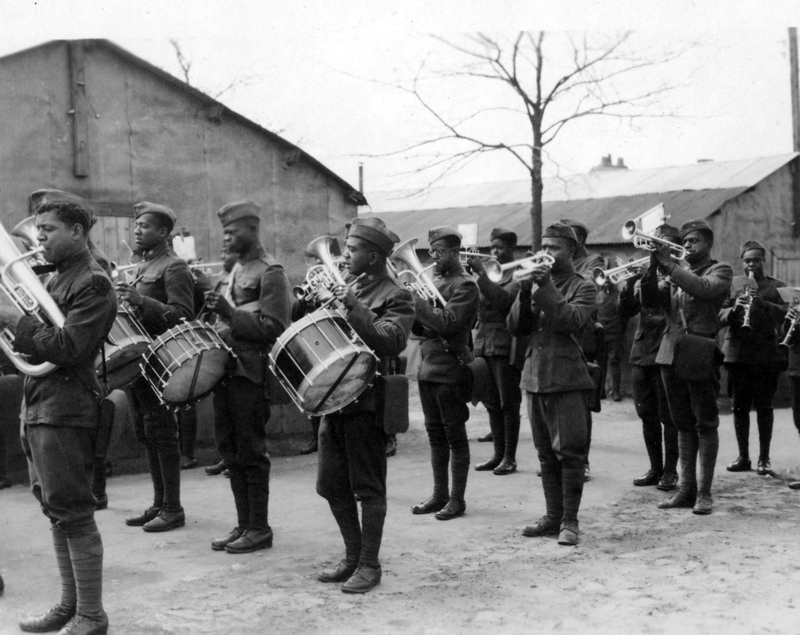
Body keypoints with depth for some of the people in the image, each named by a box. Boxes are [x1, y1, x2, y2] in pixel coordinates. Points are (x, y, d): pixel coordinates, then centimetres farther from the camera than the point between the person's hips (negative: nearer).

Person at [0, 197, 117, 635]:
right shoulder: (56, 277, 18)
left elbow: (68, 347, -21)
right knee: (56, 510, 13)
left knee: (72, 513, -6)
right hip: (38, 404, 9)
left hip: (66, 408, -9)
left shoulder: (92, 283, -12)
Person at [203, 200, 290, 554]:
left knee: (251, 452, -2)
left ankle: (259, 529, 7)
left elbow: (273, 327, -18)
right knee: (230, 449, 11)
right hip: (226, 368, 9)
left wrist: (230, 314, -24)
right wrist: (219, 311, 9)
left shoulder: (270, 273, -10)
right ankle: (243, 524, 19)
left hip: (251, 373, -9)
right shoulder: (237, 269, 17)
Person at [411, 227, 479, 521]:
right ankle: (439, 494, 21)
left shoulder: (465, 285, -9)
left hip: (450, 370, -8)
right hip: (427, 367, 8)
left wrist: (416, 300, -21)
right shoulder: (435, 282, 15)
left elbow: (447, 322, -22)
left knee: (455, 436, 0)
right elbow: (419, 327, 13)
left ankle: (457, 499, 6)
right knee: (435, 435, 12)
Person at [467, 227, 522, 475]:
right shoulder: (490, 273, 17)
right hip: (483, 345, 7)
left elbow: (503, 300, -20)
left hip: (505, 345, -7)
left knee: (508, 404, -1)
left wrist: (481, 273, -22)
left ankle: (510, 457, 4)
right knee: (492, 404, 11)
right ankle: (498, 454, 18)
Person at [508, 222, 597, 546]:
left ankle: (569, 520, 1)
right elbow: (516, 327, 6)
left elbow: (572, 320, -17)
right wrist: (525, 291, -8)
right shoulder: (534, 283, 15)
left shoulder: (583, 287, 1)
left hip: (567, 379, -5)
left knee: (570, 452, -5)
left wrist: (546, 287, -20)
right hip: (535, 376, 5)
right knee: (546, 454, 10)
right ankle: (552, 516, 17)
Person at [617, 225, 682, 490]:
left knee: (668, 417, 0)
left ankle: (670, 471, 10)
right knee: (647, 416, 11)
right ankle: (655, 468, 21)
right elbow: (624, 313, 6)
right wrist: (630, 283, -8)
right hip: (641, 353, 5)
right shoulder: (645, 275, 12)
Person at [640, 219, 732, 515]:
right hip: (671, 354, 5)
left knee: (705, 425, -2)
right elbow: (649, 300, 5)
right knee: (684, 425, 10)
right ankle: (686, 488, 15)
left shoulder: (720, 270, 2)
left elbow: (703, 288, -20)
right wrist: (653, 268, -9)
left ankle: (704, 492, 1)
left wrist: (669, 265, -18)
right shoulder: (676, 274, 17)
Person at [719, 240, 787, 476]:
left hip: (766, 356, -2)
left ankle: (764, 458, 9)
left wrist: (762, 304, -22)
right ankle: (743, 457, 16)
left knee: (764, 407, 1)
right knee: (739, 407, 6)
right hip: (737, 355, 2)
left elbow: (786, 313, -8)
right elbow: (719, 316, 2)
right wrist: (733, 309, -17)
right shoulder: (732, 285, 10)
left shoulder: (776, 287, 6)